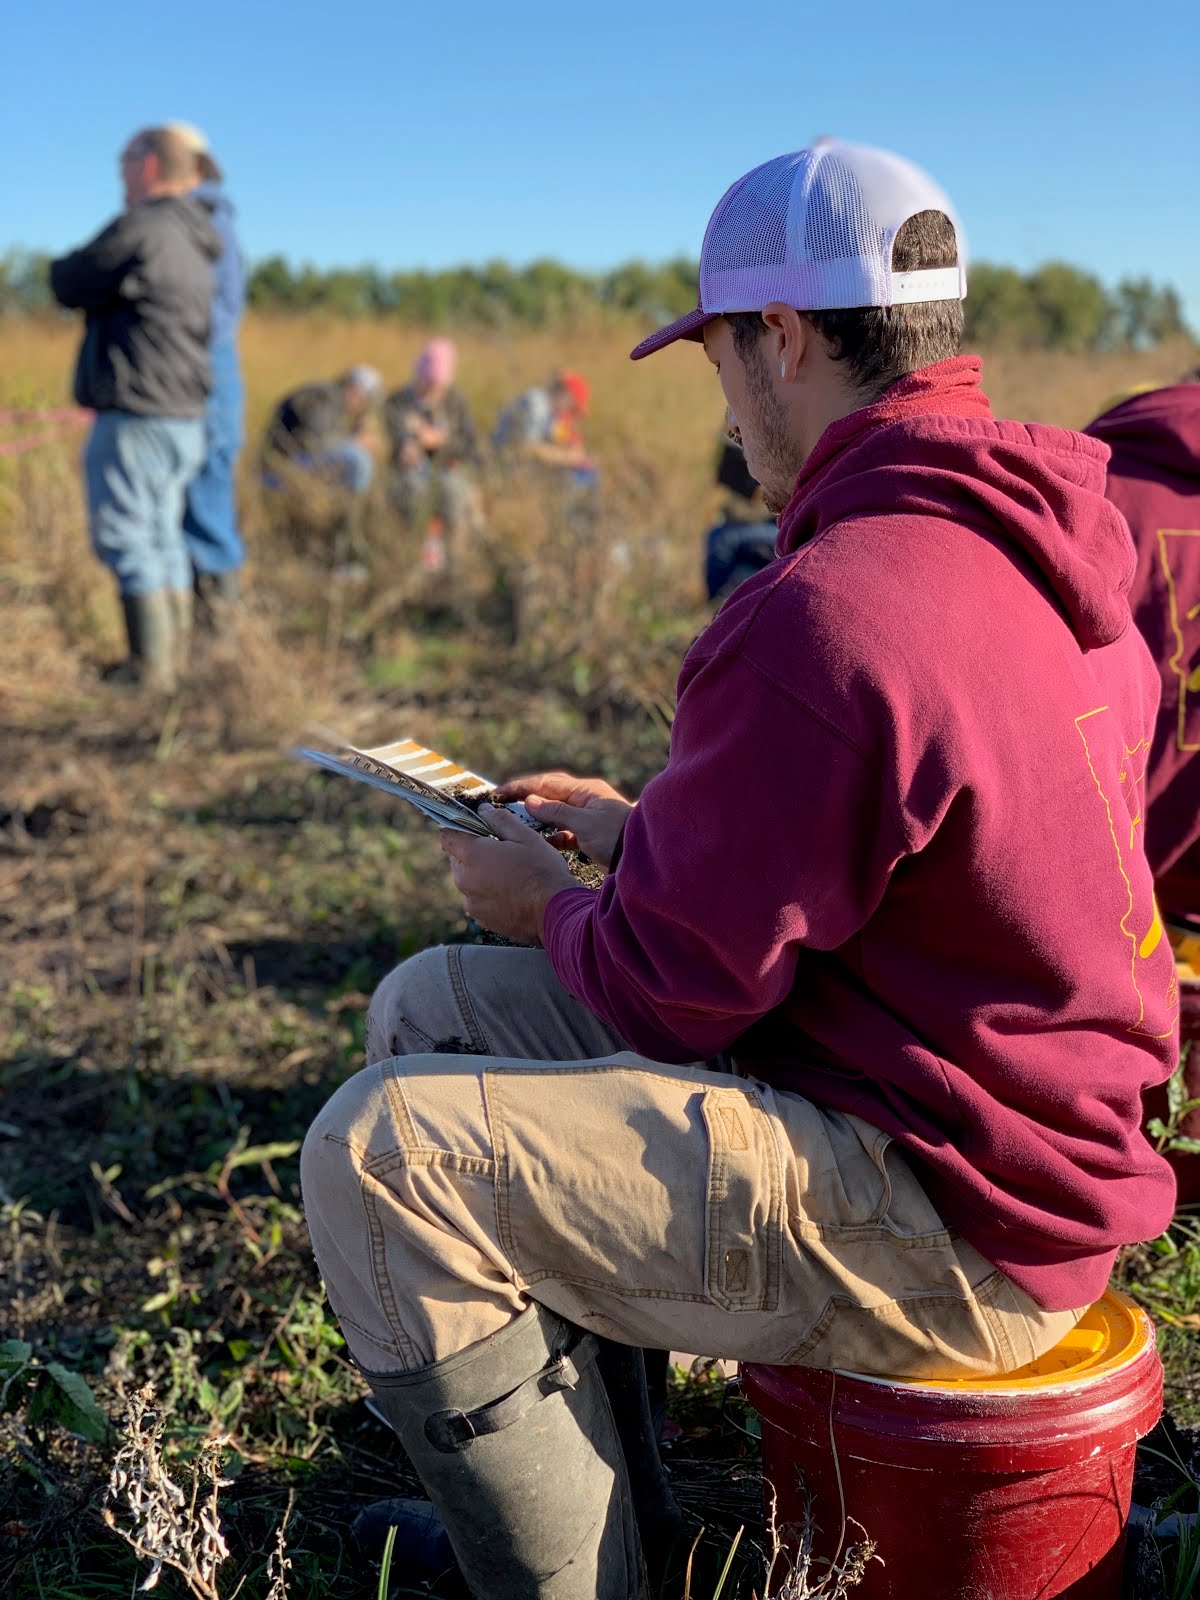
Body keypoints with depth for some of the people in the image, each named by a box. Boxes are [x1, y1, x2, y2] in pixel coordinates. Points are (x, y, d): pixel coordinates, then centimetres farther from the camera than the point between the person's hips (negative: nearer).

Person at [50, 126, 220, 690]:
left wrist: (62, 266, 14)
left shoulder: (141, 231, -13)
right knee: (163, 537, 14)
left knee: (126, 539, -4)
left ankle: (150, 667, -3)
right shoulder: (197, 244, 15)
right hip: (185, 416, 9)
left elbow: (67, 283, -5)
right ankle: (175, 657, 18)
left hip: (134, 416, -9)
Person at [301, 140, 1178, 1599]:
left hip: (945, 1231, -10)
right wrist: (642, 828, 15)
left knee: (376, 1154, -17)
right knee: (427, 1010, 12)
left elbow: (676, 990, -18)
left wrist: (541, 900, 2)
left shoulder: (825, 615, -27)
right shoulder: (1012, 541, 6)